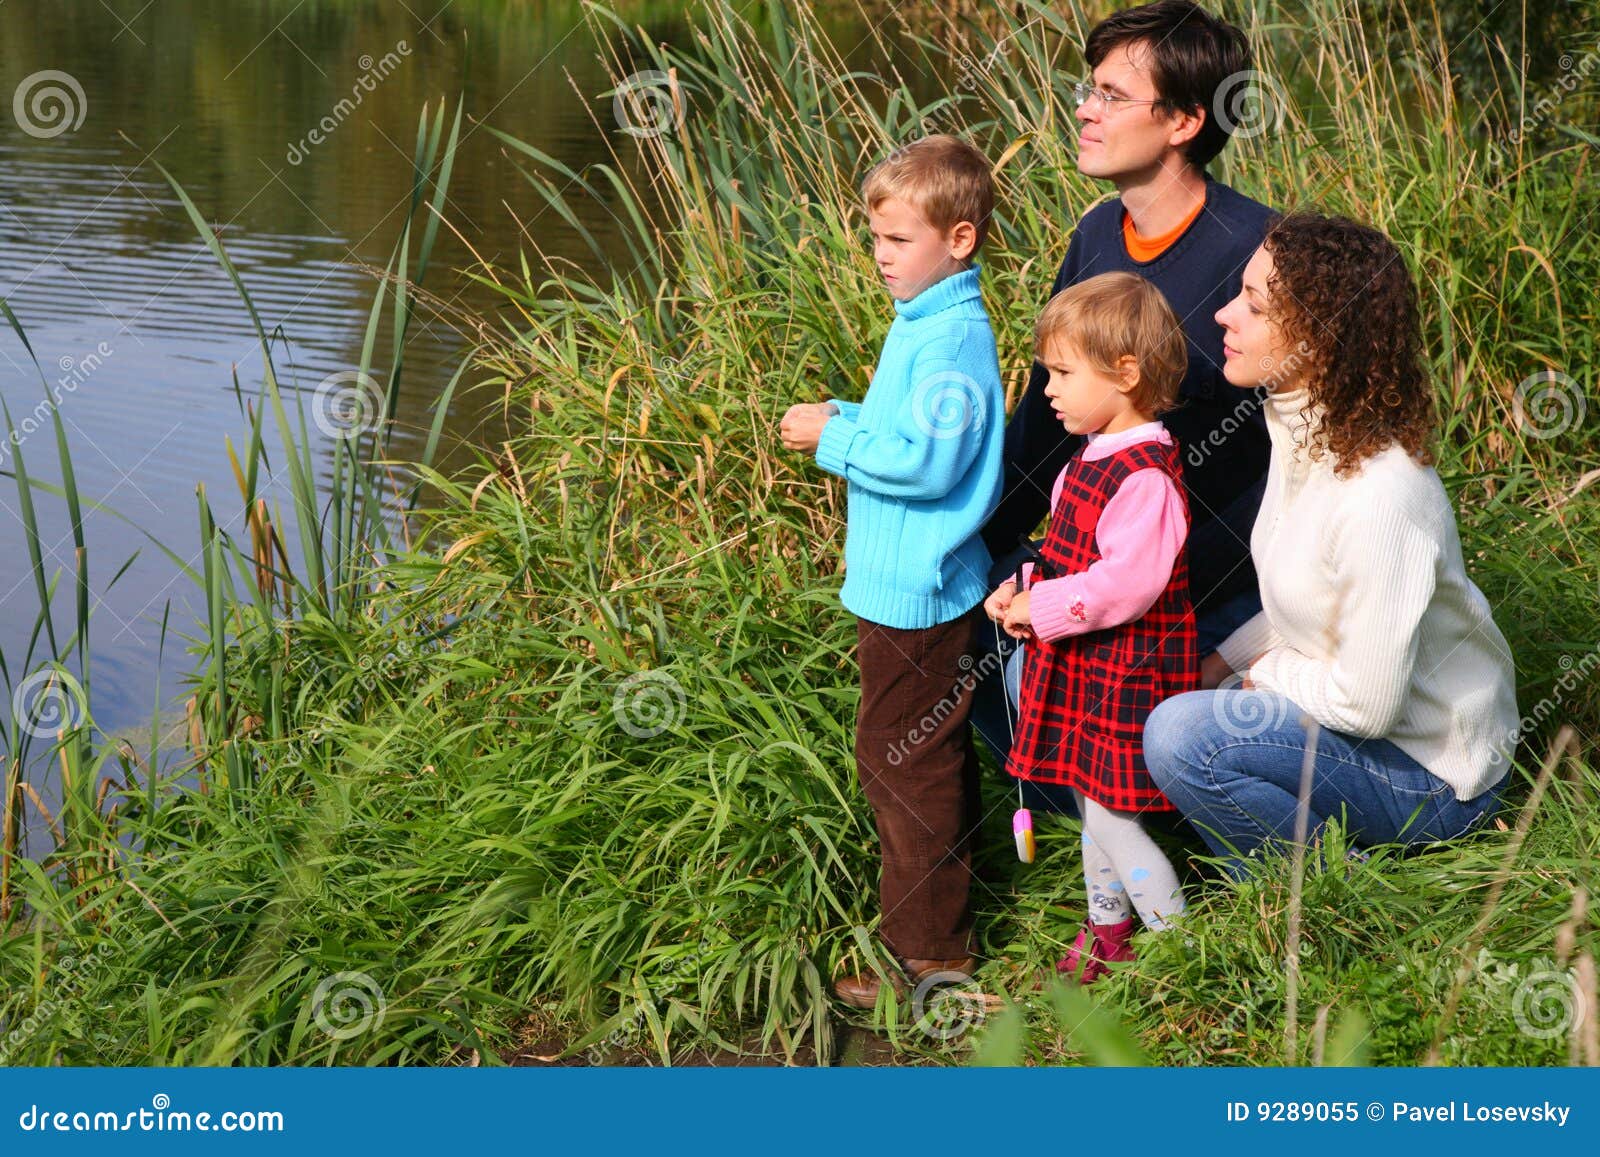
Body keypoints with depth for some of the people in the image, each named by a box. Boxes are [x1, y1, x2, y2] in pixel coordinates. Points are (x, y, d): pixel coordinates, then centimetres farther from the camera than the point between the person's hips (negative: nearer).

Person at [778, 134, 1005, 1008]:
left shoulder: (951, 341, -21)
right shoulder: (929, 322, 12)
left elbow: (926, 461, -28)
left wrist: (833, 439, -18)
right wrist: (847, 419, 6)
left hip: (916, 595, -11)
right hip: (909, 584, 11)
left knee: (902, 757, -3)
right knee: (932, 754, 19)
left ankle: (927, 949, 7)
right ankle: (938, 921, 32)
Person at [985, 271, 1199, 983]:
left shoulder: (1146, 476, -23)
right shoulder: (1090, 461, 9)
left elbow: (1128, 582, -30)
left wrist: (1040, 608, -22)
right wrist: (1025, 589, 4)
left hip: (1126, 674, -10)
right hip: (1082, 669, 10)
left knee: (1111, 817, -3)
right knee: (1093, 806, 21)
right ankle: (1107, 935, 37)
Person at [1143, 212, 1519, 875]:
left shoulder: (1379, 496, -31)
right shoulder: (1302, 429, -1)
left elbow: (1367, 706, -25)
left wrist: (1263, 676, -9)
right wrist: (1220, 664, 1)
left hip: (1429, 772, -9)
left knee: (1181, 735, -26)